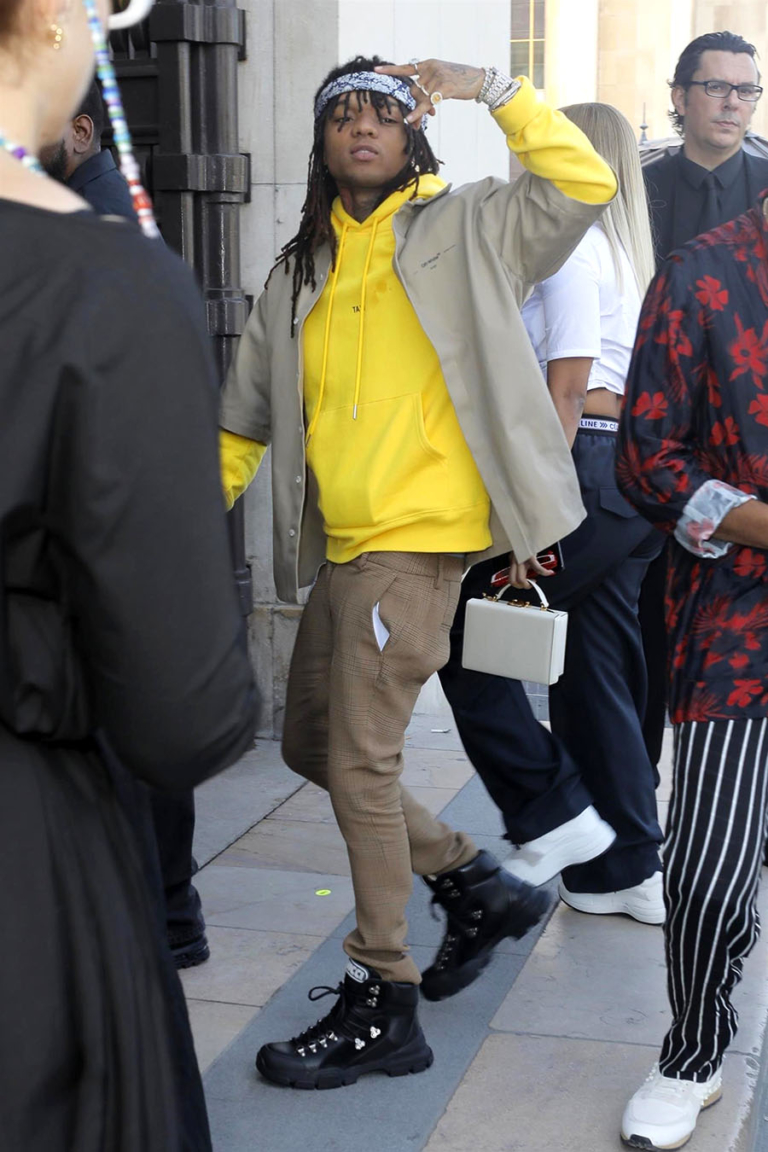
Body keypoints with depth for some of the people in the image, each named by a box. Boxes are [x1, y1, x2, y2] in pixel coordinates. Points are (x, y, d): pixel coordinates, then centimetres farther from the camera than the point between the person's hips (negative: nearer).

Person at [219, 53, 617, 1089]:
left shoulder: (463, 229, 1)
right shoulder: (302, 271, 16)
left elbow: (585, 186, -14)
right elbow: (247, 417, 19)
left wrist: (493, 89, -12)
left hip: (418, 536, -8)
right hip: (340, 542, 8)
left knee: (361, 762, -9)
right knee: (312, 746, 14)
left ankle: (382, 1008, 4)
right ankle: (479, 886, 30)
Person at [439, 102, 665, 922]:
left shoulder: (574, 246, -8)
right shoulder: (634, 250, 19)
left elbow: (562, 400, -15)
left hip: (585, 472, -9)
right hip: (640, 475, 9)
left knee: (462, 636, -1)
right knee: (597, 669, 12)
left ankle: (553, 815, 1)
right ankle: (628, 869, 18)